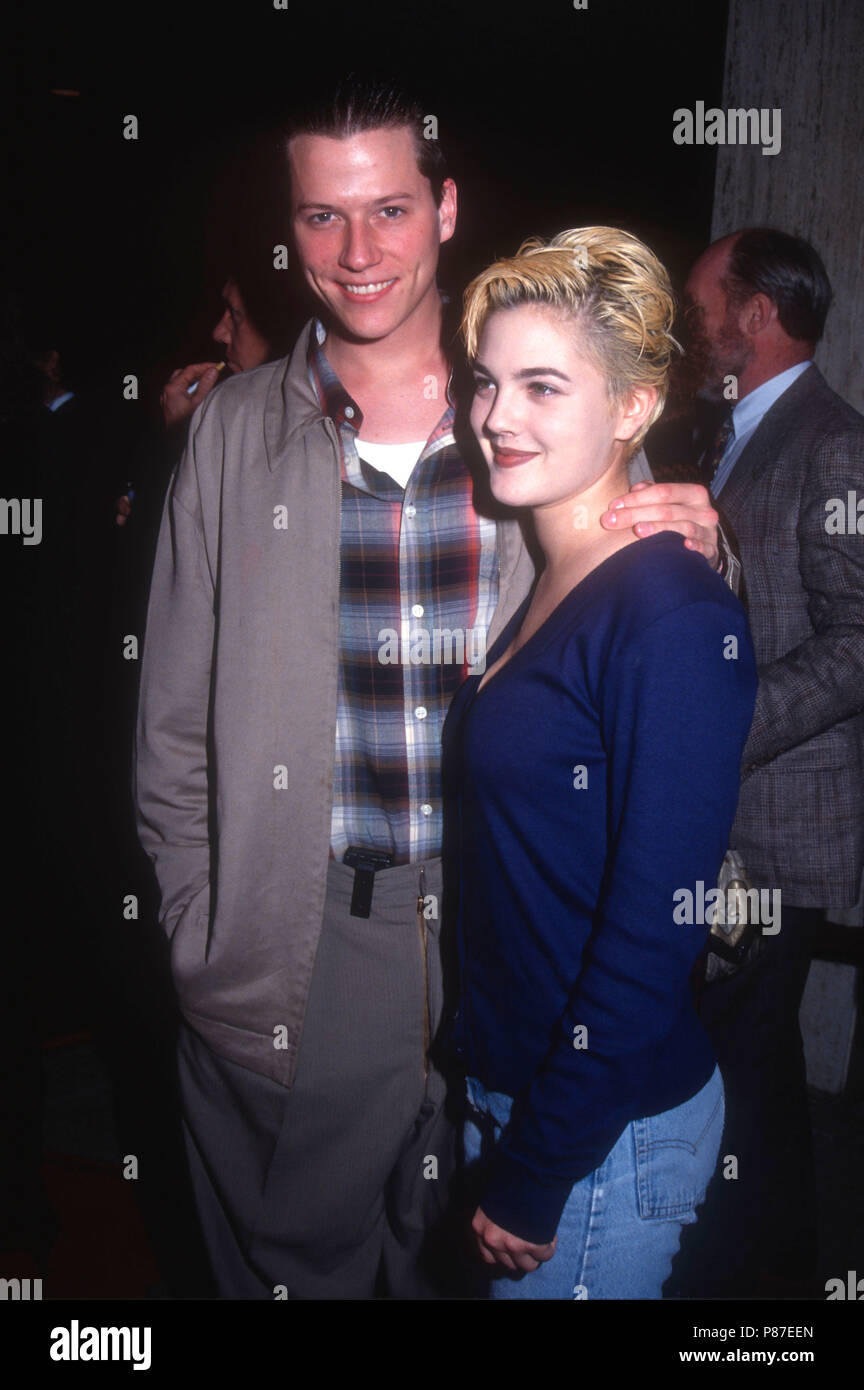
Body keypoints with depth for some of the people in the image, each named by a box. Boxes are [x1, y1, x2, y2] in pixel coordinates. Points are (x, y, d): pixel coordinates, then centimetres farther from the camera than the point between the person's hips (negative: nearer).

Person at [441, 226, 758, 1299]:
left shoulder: (674, 617, -21)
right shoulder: (542, 586, 4)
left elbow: (656, 926, -22)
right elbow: (510, 865, 7)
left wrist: (537, 1176, -16)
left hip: (606, 1129, -7)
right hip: (504, 1082, 8)